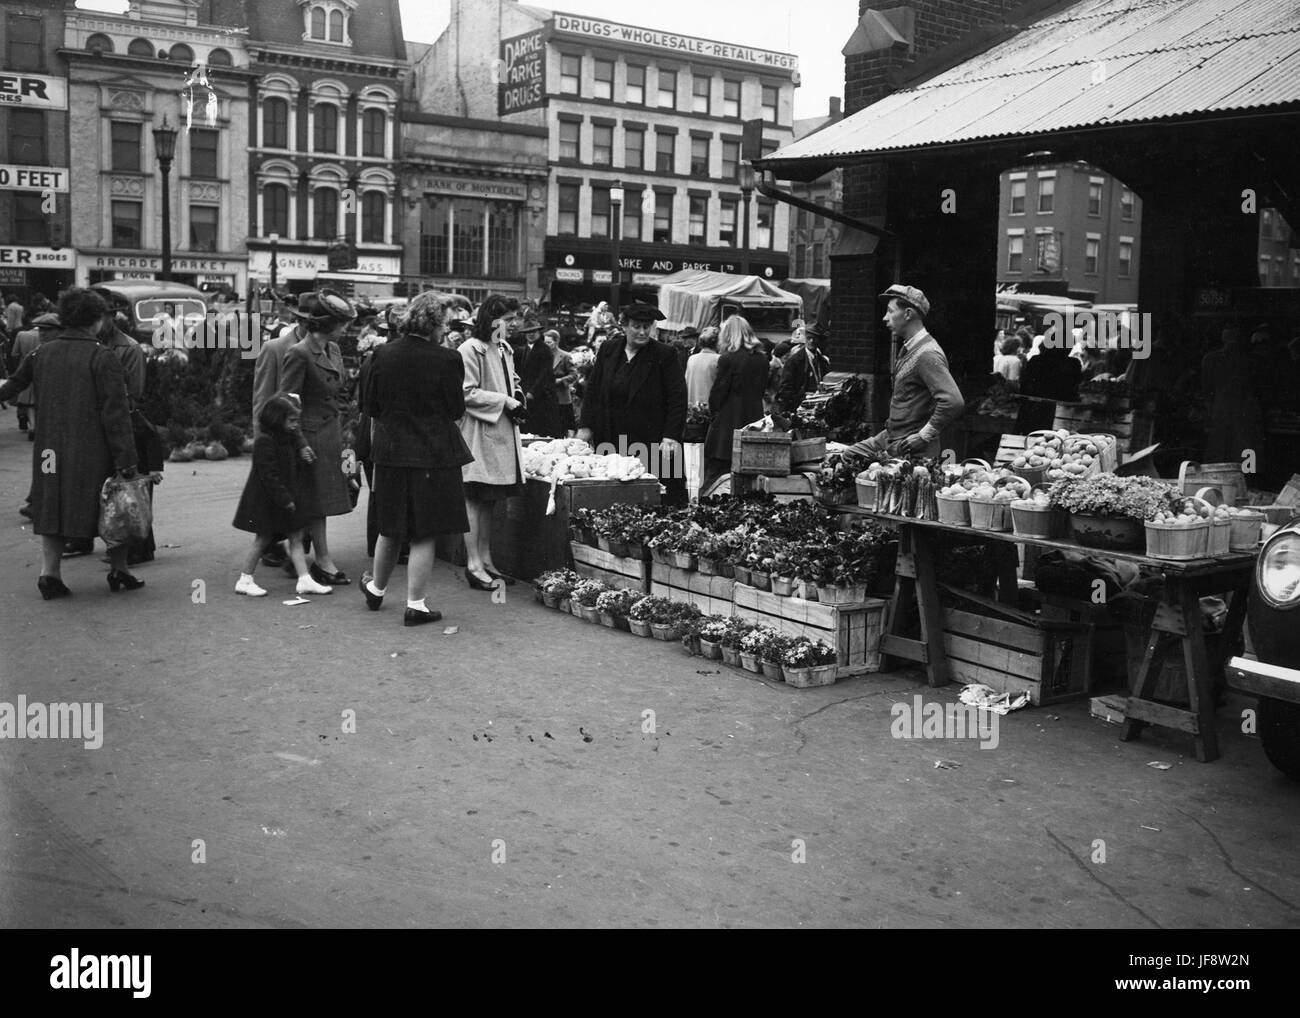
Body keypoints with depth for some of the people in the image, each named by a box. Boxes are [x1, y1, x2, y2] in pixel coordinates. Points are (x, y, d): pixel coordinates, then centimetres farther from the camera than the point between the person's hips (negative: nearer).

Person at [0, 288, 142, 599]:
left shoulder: (41, 353, 5)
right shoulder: (102, 358, -11)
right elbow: (116, 413, -15)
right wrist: (126, 460, -14)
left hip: (50, 448, 5)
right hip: (93, 451, -5)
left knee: (52, 507, 13)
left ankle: (49, 573, 10)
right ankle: (118, 570, 14)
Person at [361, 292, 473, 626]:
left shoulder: (383, 354, -3)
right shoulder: (446, 360, -16)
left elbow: (371, 404, 4)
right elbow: (457, 410, -9)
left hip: (390, 450, 5)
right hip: (433, 453, -4)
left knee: (391, 527, 21)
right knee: (424, 532, 4)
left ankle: (377, 589, 35)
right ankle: (415, 604, 8)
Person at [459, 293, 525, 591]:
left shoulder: (504, 349, 15)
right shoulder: (470, 351, -13)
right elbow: (467, 394, -18)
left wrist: (517, 397, 6)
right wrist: (504, 401, -16)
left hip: (502, 435, 9)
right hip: (478, 435, -9)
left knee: (490, 499, 13)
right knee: (474, 499, -4)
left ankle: (485, 559, 21)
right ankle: (473, 566, 1)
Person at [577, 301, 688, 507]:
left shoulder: (664, 355, -1)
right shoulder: (608, 351, 11)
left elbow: (678, 398, -4)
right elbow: (592, 390, 16)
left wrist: (670, 436, -13)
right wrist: (586, 427, 8)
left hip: (650, 441, -3)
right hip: (610, 441, 4)